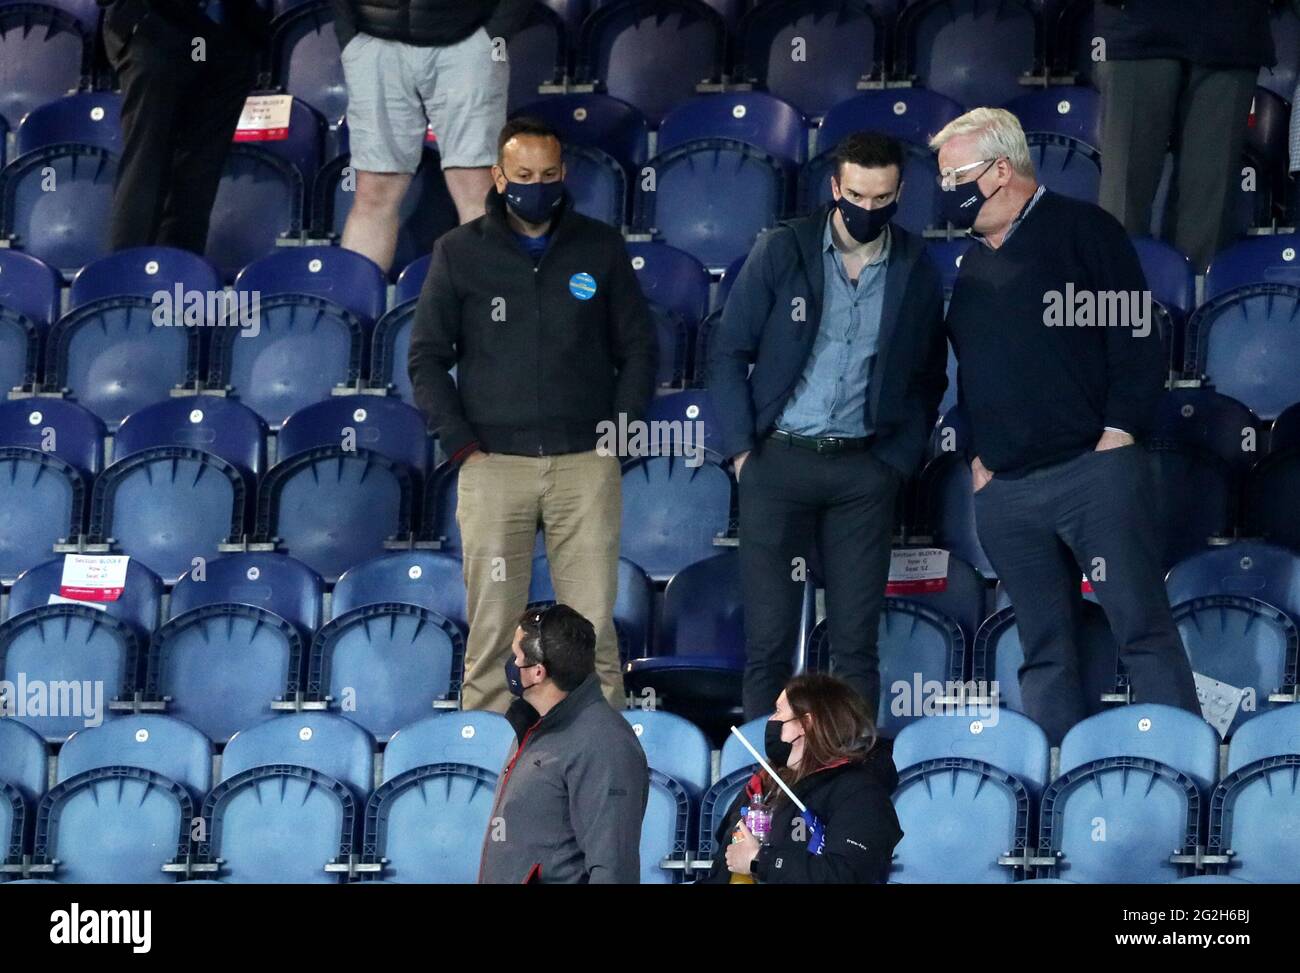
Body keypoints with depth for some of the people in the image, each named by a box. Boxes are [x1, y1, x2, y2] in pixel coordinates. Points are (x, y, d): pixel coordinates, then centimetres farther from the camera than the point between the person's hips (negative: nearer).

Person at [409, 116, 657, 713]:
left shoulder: (600, 248, 9)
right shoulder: (459, 252, 7)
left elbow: (638, 349, 14)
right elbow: (427, 358, 9)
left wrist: (616, 434, 4)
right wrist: (461, 445, -1)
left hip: (585, 464, 1)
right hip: (493, 465, 0)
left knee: (593, 627, -4)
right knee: (492, 629, -2)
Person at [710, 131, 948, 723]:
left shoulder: (916, 270, 3)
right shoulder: (782, 252, -2)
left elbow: (928, 379, 13)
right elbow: (728, 353, 2)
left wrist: (898, 462, 4)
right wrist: (741, 449, -5)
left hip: (864, 469, 1)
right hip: (778, 458, -1)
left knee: (856, 641, 1)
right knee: (769, 639, -2)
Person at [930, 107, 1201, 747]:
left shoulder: (1082, 229, 1)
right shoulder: (966, 263, 19)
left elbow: (1138, 336, -4)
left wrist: (1118, 431, -11)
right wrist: (975, 454, 12)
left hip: (1092, 470, -6)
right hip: (1005, 491, 6)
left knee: (1143, 629, -9)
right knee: (1044, 650, 6)